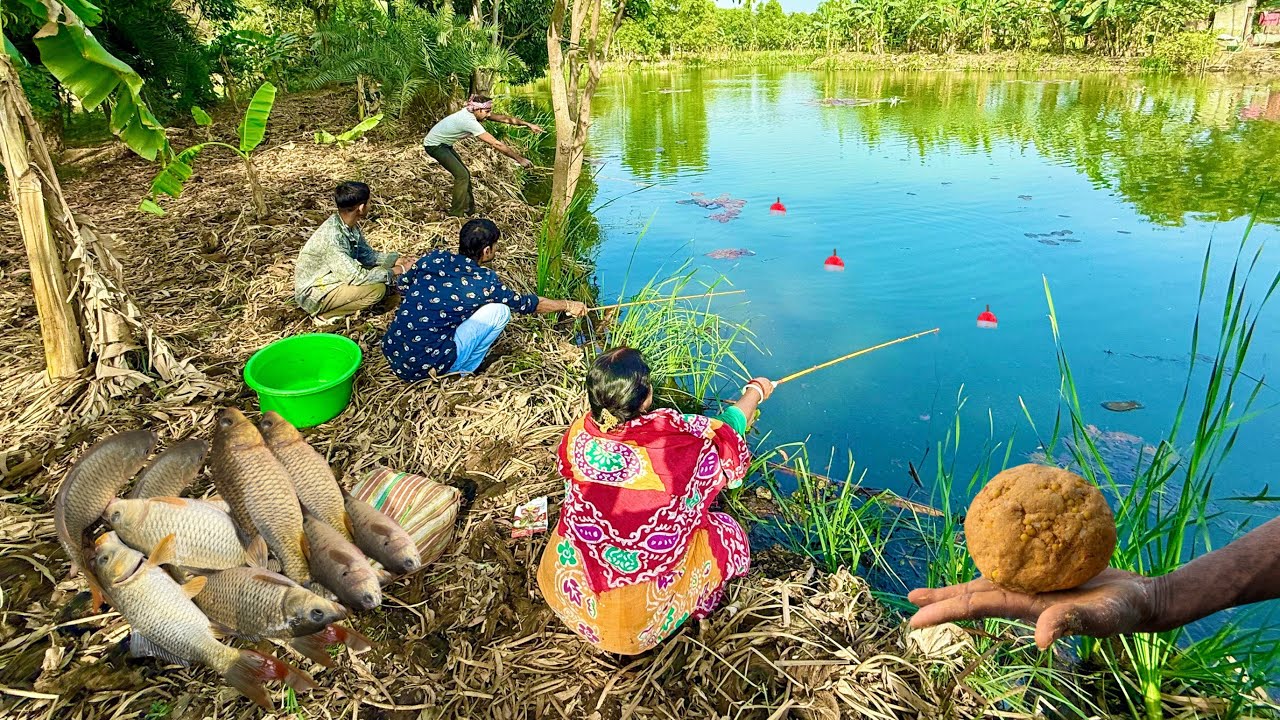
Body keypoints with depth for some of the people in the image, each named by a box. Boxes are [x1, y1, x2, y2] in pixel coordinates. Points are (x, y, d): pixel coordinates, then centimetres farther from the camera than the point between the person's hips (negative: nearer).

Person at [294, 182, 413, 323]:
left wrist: (397, 259, -4)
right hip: (313, 295, -9)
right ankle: (326, 315, -6)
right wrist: (394, 271, -22)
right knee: (377, 289, -23)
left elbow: (367, 255, 9)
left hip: (329, 278, 9)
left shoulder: (352, 225, -4)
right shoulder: (332, 237, -31)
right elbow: (356, 277, -31)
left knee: (380, 272, 5)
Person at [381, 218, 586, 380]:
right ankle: (463, 370, 7)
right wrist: (568, 305, 19)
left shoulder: (433, 258, 1)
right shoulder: (483, 282, -12)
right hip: (424, 366, -6)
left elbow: (403, 287, 19)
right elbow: (525, 304, 4)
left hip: (390, 351, 6)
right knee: (499, 311, -4)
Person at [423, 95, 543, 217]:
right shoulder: (469, 121, -33)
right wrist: (520, 159, -28)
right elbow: (496, 144, -32)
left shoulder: (473, 113, -7)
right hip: (434, 146, -9)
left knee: (464, 174, 11)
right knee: (462, 175, -13)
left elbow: (503, 118, 1)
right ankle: (456, 215, -3)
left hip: (443, 144, 9)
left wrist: (528, 124, -2)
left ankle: (469, 210, 22)